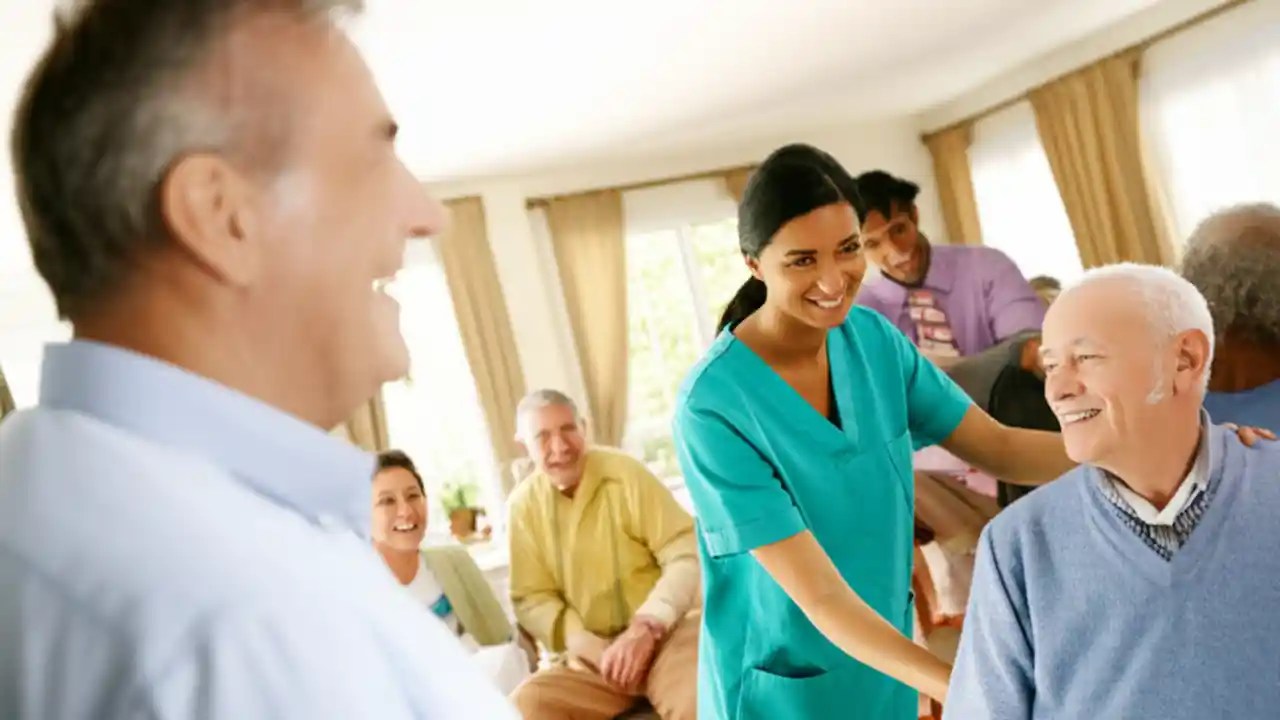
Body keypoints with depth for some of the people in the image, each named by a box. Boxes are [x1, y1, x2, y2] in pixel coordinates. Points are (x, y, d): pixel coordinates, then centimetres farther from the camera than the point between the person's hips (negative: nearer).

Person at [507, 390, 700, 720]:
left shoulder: (624, 472, -7)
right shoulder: (524, 504, 0)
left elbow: (687, 554, -8)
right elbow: (531, 599, 1)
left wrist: (647, 626, -22)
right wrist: (593, 649, -15)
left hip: (667, 629, -3)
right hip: (590, 655, 3)